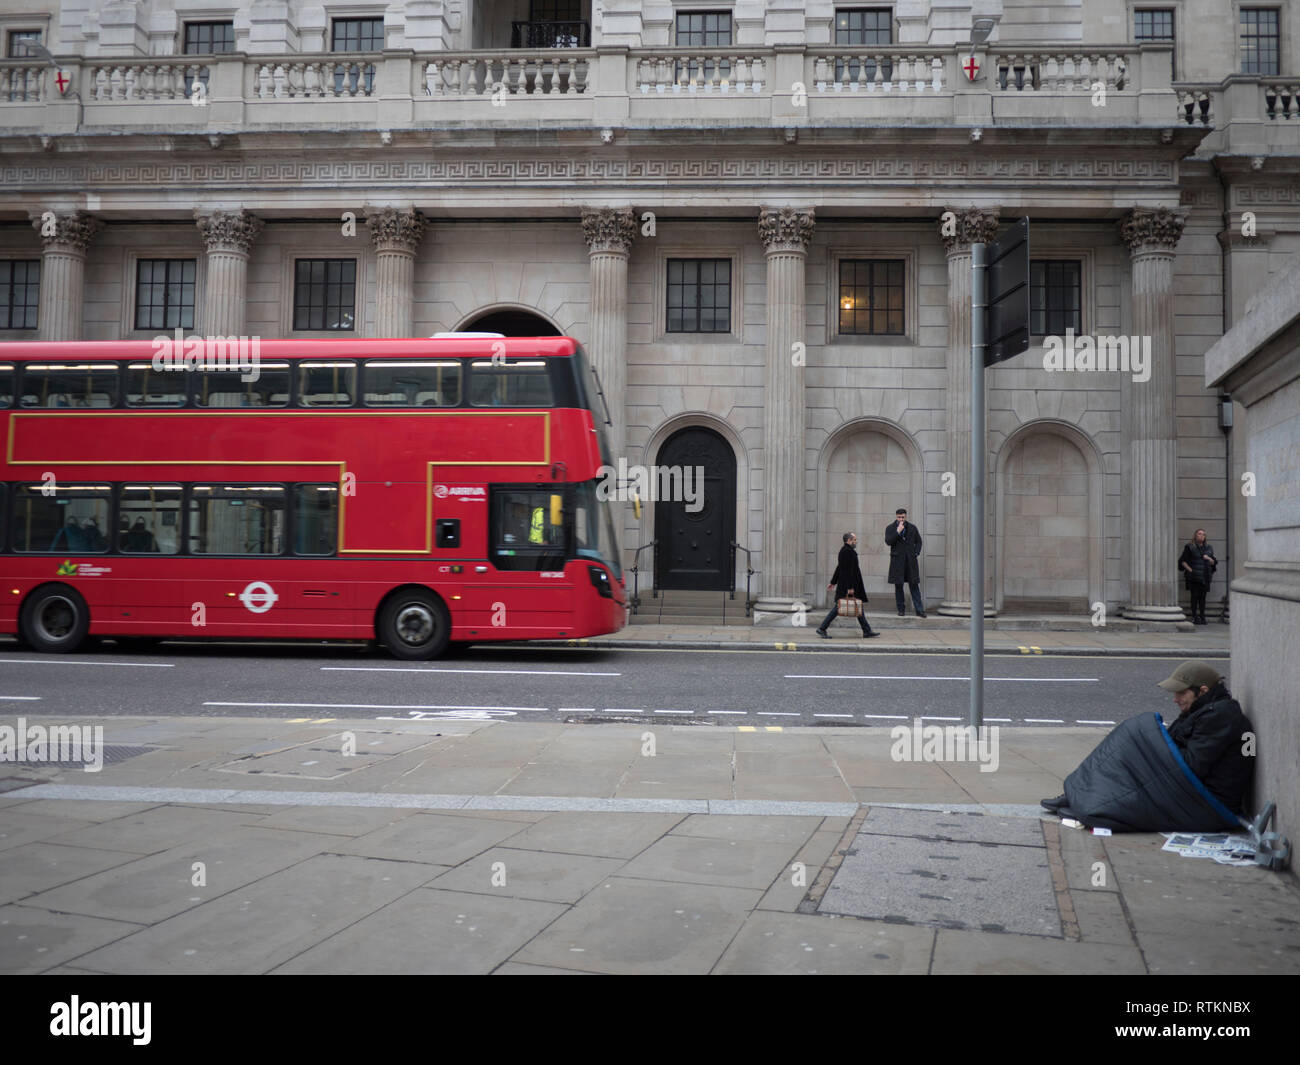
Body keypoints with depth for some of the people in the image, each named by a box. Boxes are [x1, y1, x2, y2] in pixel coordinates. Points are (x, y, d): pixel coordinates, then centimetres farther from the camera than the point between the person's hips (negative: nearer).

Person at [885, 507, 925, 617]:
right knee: (898, 586, 2)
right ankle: (901, 609, 13)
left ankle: (919, 610, -2)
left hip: (910, 561, 1)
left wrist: (916, 552, 3)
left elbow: (918, 541, 18)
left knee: (914, 585, -1)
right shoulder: (890, 528, 4)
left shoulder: (912, 528, 10)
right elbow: (888, 541, -10)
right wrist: (898, 531, -17)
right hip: (897, 561, -1)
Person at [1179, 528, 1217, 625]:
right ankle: (1194, 617, -2)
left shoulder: (1208, 548, 14)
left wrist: (1209, 559, -4)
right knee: (1195, 596, -5)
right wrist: (1190, 570, -11)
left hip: (1205, 576, 3)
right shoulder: (1189, 547, 2)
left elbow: (1213, 562, 18)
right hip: (1193, 576, -3)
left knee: (1203, 597, 5)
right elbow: (1183, 561, 0)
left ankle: (1202, 617, 10)